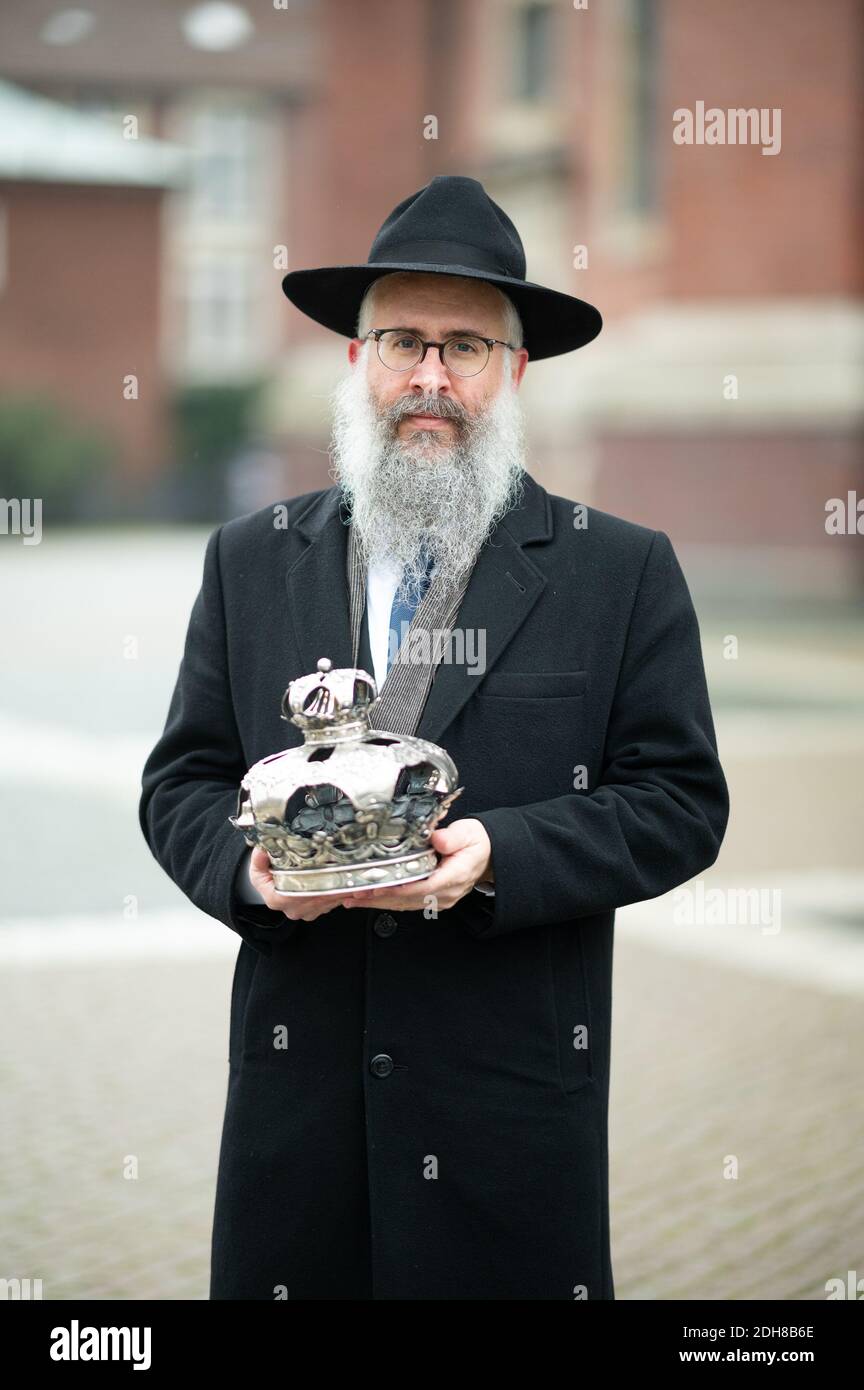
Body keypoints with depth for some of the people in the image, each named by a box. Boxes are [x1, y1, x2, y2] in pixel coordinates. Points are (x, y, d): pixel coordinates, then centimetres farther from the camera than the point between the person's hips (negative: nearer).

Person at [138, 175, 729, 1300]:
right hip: (296, 1077, 2)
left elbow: (682, 803, -2)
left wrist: (499, 856, -17)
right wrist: (251, 868, -11)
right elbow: (181, 782, 11)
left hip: (515, 1093, -2)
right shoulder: (252, 560, 9)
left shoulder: (625, 571, 2)